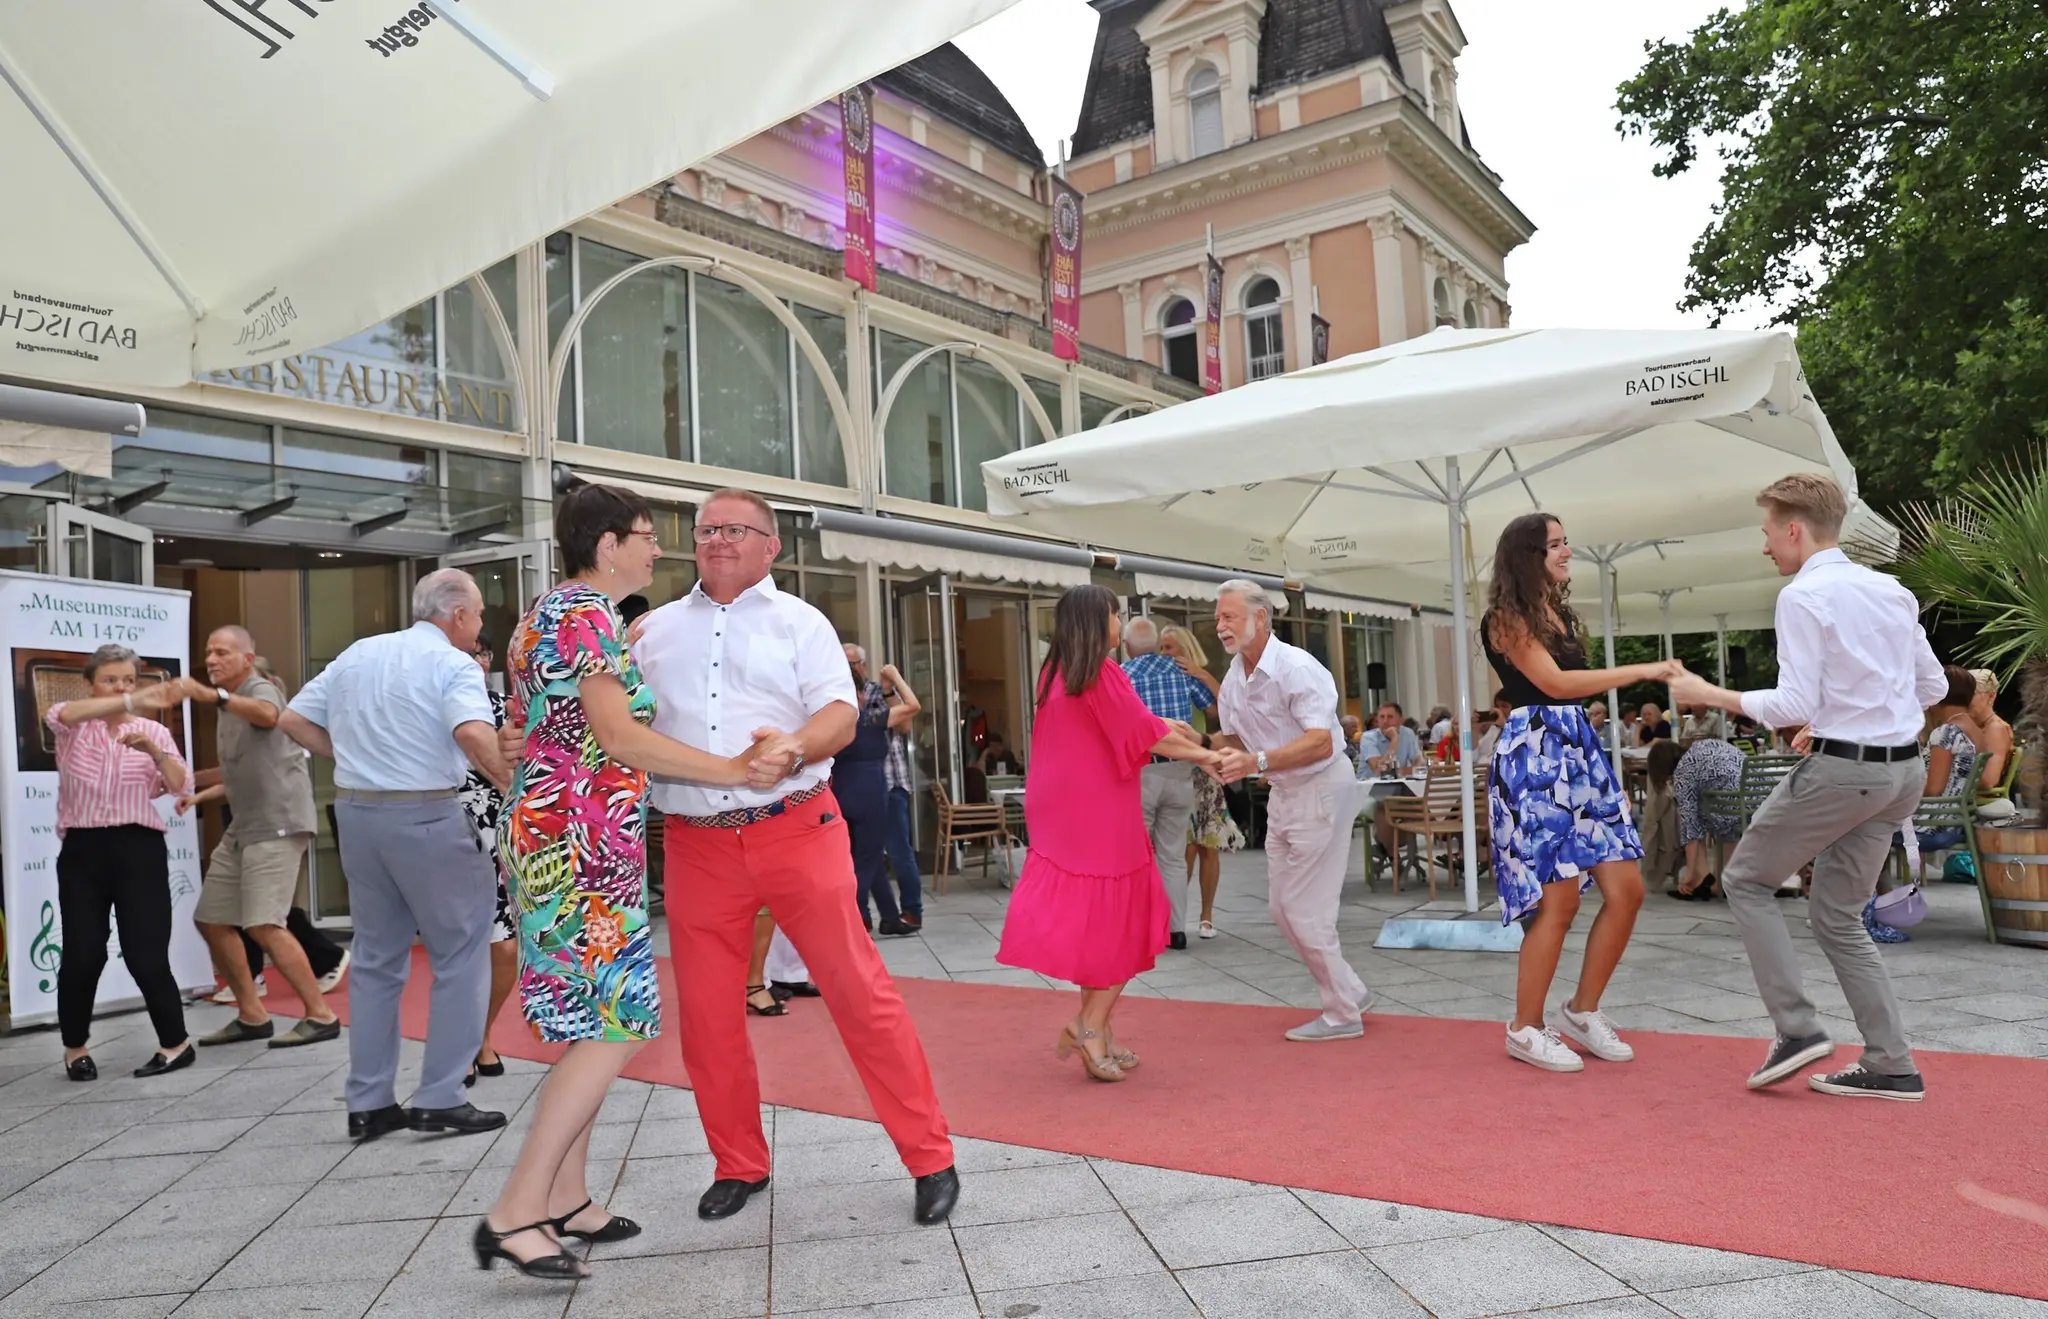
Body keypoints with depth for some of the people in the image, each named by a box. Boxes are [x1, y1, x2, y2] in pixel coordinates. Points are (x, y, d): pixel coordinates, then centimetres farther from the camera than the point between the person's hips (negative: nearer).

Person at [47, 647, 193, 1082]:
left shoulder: (154, 731, 8)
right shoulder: (72, 729, 6)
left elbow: (179, 784, -5)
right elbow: (64, 713, -20)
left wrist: (153, 750, -24)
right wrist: (132, 703, -38)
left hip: (139, 849, -1)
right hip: (82, 851, 1)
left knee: (145, 955, -5)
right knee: (82, 955, 1)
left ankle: (176, 1043, 8)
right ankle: (75, 1047, 22)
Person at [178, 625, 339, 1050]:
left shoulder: (261, 688, -10)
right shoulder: (229, 709, 20)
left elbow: (267, 715, -38)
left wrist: (212, 696, -52)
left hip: (278, 825, -10)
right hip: (242, 828, 10)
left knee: (264, 926, -16)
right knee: (211, 920, 11)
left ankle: (321, 1015, -10)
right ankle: (251, 1015, 20)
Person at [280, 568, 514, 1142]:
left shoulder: (356, 655, 14)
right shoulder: (452, 664, -8)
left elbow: (292, 719, 15)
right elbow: (473, 733, -26)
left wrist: (351, 755, 15)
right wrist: (508, 782, -15)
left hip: (356, 812, 7)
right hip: (426, 816, -7)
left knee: (376, 958, 16)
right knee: (460, 954, 4)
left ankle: (369, 1103, 21)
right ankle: (439, 1098, 4)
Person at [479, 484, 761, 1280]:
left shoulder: (551, 611, 17)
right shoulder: (586, 613, -14)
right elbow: (621, 738, -19)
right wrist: (733, 772, -14)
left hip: (549, 834, 10)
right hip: (581, 844, -10)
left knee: (591, 1022, 13)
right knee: (613, 1022, -7)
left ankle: (566, 1199, 20)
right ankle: (515, 1213, -4)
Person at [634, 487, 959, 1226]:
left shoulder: (799, 623, 6)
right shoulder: (657, 630, 15)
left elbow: (842, 716, -5)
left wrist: (794, 749, -25)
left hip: (796, 831, -3)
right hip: (697, 846, 3)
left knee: (859, 993, -4)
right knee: (706, 1016, 7)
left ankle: (930, 1158, 6)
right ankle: (739, 1165, 27)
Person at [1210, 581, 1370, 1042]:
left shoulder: (1296, 668, -22)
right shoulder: (1233, 679, 4)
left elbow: (1321, 743, -31)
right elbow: (1233, 741, 16)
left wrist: (1256, 762, -41)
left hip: (1321, 788, -9)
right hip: (1282, 793, 9)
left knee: (1305, 911, -6)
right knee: (1281, 906, 12)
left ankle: (1343, 1015, 10)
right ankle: (1350, 992, 27)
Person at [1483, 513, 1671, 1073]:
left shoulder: (1558, 614, 20)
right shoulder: (1506, 617, -5)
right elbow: (1554, 682, -15)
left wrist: (1604, 774, 17)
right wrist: (1643, 671, -13)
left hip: (1579, 751, 8)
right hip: (1535, 754, -8)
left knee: (1626, 889, 1)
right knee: (1559, 899, -8)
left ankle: (1582, 1011, 17)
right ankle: (1526, 1029, 6)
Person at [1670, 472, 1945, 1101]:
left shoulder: (1803, 596, -13)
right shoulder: (1890, 589, 11)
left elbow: (1794, 705, -17)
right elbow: (1933, 686, 16)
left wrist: (1711, 695, -7)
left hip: (1840, 767, -8)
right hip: (1903, 770, 8)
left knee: (1747, 880, 10)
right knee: (1839, 915, 16)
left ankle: (1797, 1028, 3)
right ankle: (1890, 1066, 15)